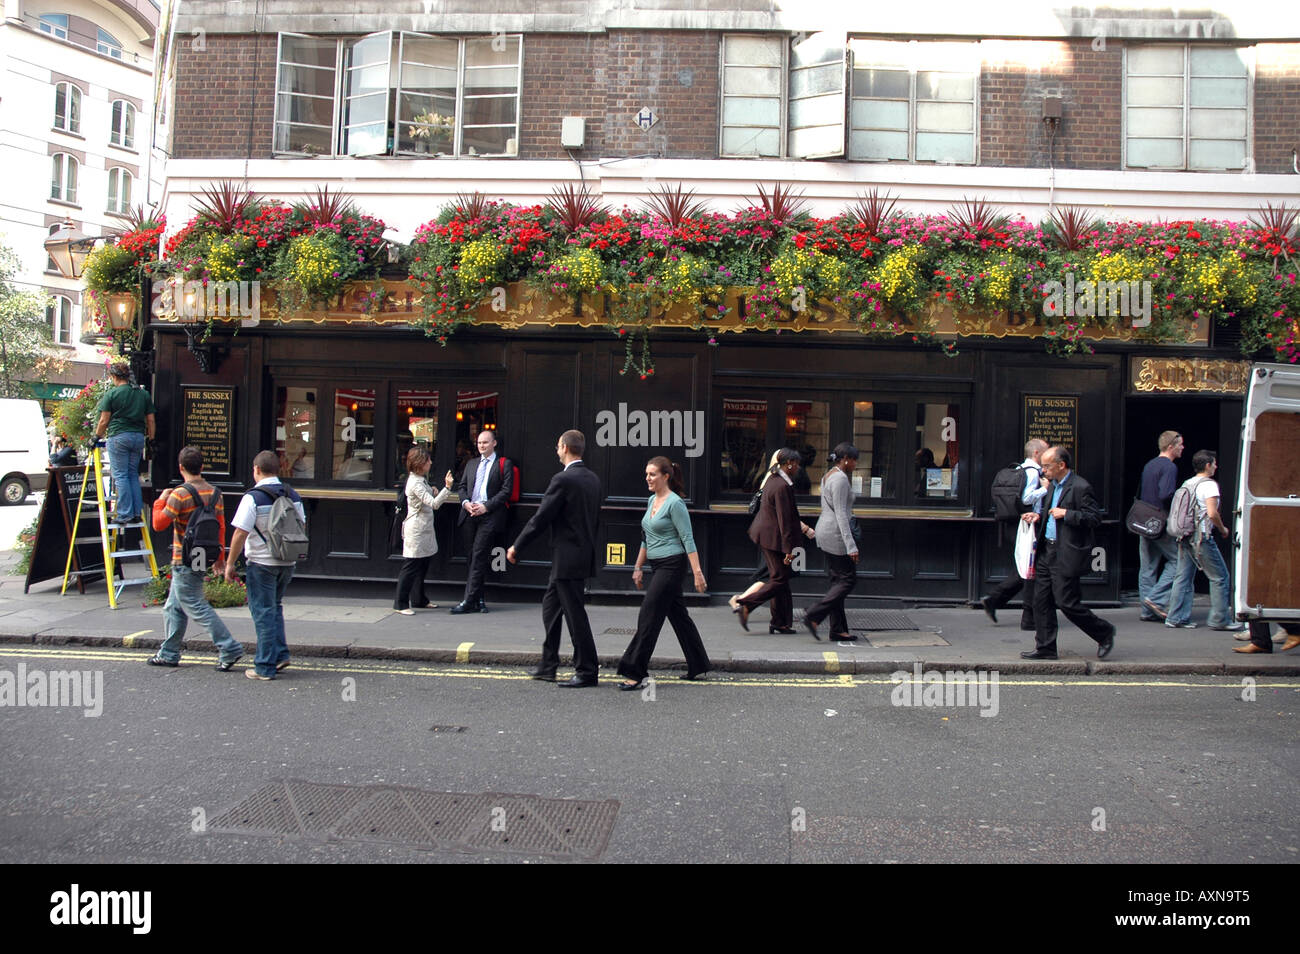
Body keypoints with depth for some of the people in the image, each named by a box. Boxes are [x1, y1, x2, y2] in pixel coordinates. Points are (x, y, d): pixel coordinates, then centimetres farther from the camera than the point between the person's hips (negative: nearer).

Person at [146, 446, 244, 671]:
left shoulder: (180, 494, -16)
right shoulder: (214, 493, 5)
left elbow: (159, 524, -14)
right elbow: (221, 527, 9)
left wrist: (161, 501, 1)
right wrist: (219, 557, 18)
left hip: (185, 562, -8)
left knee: (196, 607, -5)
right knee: (174, 607, 18)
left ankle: (229, 648, -9)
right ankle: (169, 654, 26)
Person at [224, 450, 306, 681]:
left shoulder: (253, 497, -14)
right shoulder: (293, 496, 6)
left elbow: (240, 533, -15)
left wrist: (230, 564, -7)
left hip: (262, 563, -6)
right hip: (287, 563, 6)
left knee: (263, 612, 2)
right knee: (275, 608, 21)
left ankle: (266, 667, 6)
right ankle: (281, 655, 16)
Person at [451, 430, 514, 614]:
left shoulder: (504, 464, 4)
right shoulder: (471, 463, 21)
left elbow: (506, 490, -5)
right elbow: (462, 486, 17)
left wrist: (486, 506, -13)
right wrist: (466, 502, -3)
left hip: (490, 516, -5)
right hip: (470, 515, 5)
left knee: (478, 557, -11)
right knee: (473, 557, 7)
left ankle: (468, 601, -12)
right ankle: (478, 600, 13)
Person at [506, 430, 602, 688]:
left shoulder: (563, 480, -16)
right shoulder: (593, 479, 10)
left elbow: (541, 518, -15)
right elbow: (595, 519, 16)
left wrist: (517, 546, -5)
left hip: (568, 558, -9)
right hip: (584, 553, 9)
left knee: (575, 613, -1)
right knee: (550, 606, 18)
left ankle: (587, 671, 7)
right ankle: (548, 666, 24)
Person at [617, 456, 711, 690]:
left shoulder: (675, 503, -13)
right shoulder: (651, 501, 12)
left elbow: (688, 539, -16)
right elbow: (646, 538, 20)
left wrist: (697, 573, -19)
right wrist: (638, 567, 19)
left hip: (672, 565, -9)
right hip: (658, 566, 9)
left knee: (649, 617, -9)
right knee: (678, 615, 14)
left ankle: (636, 673, -5)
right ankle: (698, 666, 24)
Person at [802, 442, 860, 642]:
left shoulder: (828, 476, 15)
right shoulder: (840, 478, -16)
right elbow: (840, 513, -21)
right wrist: (851, 545, -23)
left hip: (825, 531, 10)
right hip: (835, 534, -10)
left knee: (837, 580, 10)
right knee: (848, 579, -4)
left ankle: (838, 629, 11)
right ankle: (813, 615, -9)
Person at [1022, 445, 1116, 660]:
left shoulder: (1081, 487, -13)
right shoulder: (1053, 486, 15)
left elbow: (1095, 517, -16)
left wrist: (1066, 514, -20)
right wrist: (1038, 516, 8)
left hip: (1068, 555, -9)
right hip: (1047, 551, 9)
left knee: (1066, 602, -5)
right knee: (1041, 600, 7)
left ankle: (1104, 632, 17)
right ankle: (1045, 648, 14)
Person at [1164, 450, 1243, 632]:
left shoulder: (1186, 484, 13)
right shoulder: (1209, 484, -10)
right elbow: (1212, 513, -17)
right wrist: (1223, 529, -2)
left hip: (1184, 535, 8)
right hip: (1201, 537, -8)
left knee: (1183, 577, 8)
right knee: (1219, 577, 2)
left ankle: (1176, 618, 7)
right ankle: (1220, 620, 4)